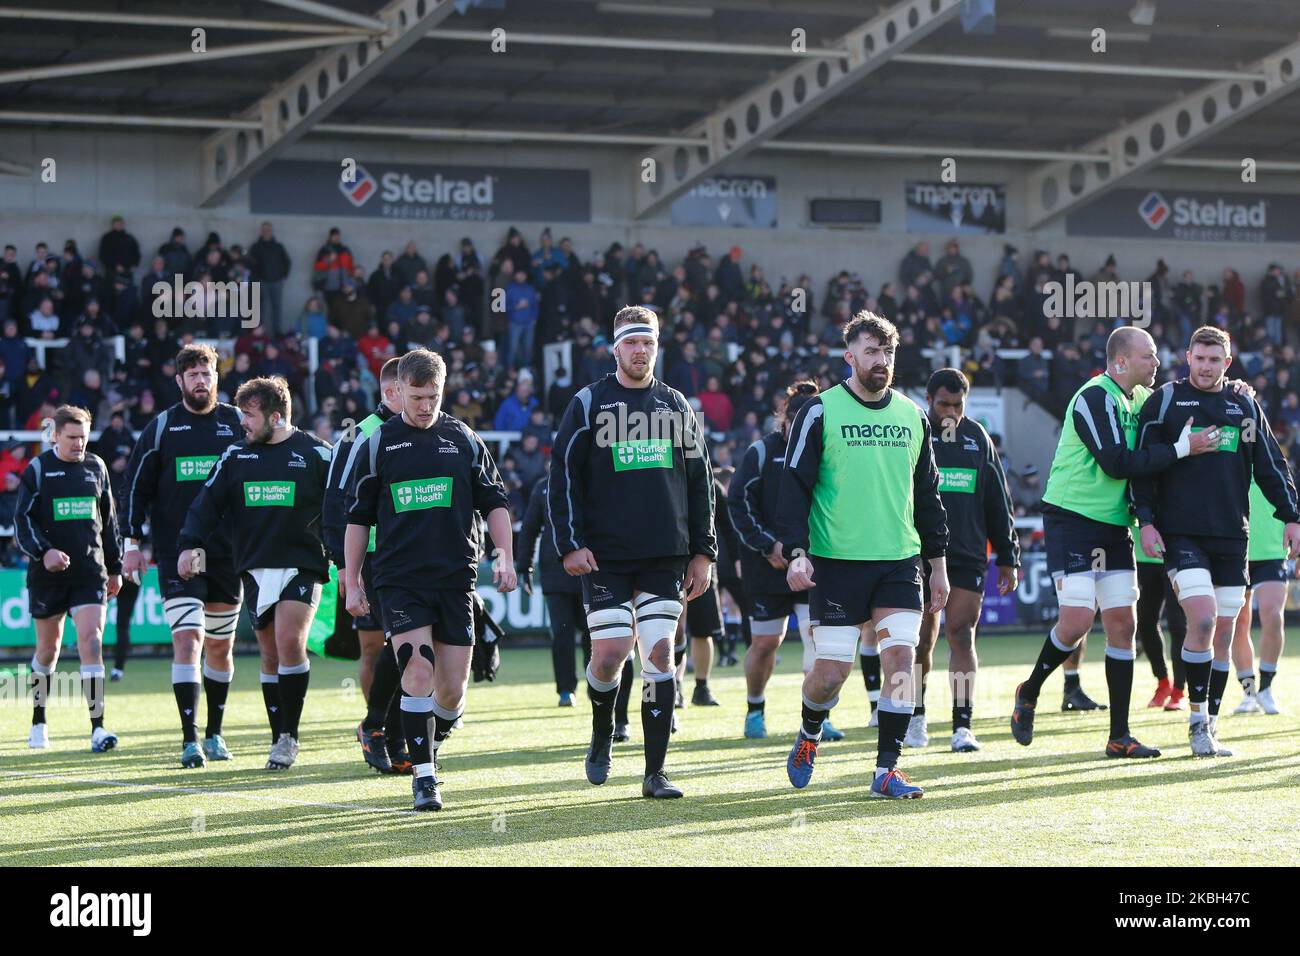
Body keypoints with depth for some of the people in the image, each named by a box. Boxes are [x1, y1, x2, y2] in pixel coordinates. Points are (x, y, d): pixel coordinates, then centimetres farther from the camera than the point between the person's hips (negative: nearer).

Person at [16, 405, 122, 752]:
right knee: (48, 649, 8)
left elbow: (108, 520, 18)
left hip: (90, 572, 1)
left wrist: (115, 566, 18)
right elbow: (22, 520, -3)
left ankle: (97, 728, -15)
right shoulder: (38, 469, 0)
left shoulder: (96, 467, 9)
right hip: (48, 575, -1)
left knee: (91, 642, -13)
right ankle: (38, 722, 27)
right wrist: (43, 551, -18)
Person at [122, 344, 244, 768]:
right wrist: (133, 543, 1)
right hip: (176, 553, -2)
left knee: (221, 646, 10)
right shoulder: (161, 427, 3)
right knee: (187, 639, -14)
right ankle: (190, 739, -17)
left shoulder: (237, 423, 7)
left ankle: (214, 734, 24)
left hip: (227, 553, 2)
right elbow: (137, 487, 7)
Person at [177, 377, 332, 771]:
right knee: (270, 654, 7)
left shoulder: (316, 454, 0)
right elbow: (207, 503, 5)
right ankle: (280, 738, 15)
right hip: (255, 568, 4)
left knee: (289, 641, -18)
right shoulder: (235, 457, 10)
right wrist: (190, 545, -10)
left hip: (302, 564, -4)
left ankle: (289, 735, -8)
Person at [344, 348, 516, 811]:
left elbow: (494, 502, 14)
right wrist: (352, 582, 7)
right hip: (399, 581, -2)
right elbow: (357, 516, 9)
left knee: (452, 690, 1)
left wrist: (503, 556, 3)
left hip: (455, 580, 2)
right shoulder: (377, 445, 4)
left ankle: (430, 746, 29)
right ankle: (423, 777, -7)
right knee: (418, 674, -14)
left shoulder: (464, 440, 7)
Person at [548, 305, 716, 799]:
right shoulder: (589, 404, 2)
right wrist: (570, 544, -8)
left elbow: (699, 483, 15)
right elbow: (563, 476, 0)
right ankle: (602, 735, 22)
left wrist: (703, 551, 10)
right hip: (605, 556, -2)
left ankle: (655, 773, 0)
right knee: (609, 656, -8)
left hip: (666, 557, 2)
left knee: (659, 655, -4)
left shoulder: (676, 406, 11)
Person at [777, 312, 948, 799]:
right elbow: (794, 485, -4)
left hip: (900, 562, 4)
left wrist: (937, 561, 16)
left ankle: (886, 770, -2)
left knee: (901, 657, -10)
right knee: (831, 672, -3)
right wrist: (796, 552, -14)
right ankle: (808, 736, 28)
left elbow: (927, 493, 18)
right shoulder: (820, 413, -2)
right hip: (836, 563, -3)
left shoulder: (912, 416, 11)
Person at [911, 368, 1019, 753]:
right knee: (922, 640, 6)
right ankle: (916, 717, 23)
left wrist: (1007, 556, 13)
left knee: (962, 635, -6)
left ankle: (963, 726, -9)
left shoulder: (977, 438, 10)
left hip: (968, 558, 2)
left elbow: (998, 502, 15)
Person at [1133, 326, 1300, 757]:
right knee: (1202, 619, -18)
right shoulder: (1164, 401, 3)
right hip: (1181, 533, -4)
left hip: (1232, 535, 4)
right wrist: (1146, 519, -9)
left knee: (1223, 633, 4)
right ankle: (1197, 720, -7)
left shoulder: (1245, 406, 13)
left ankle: (1210, 725, 12)